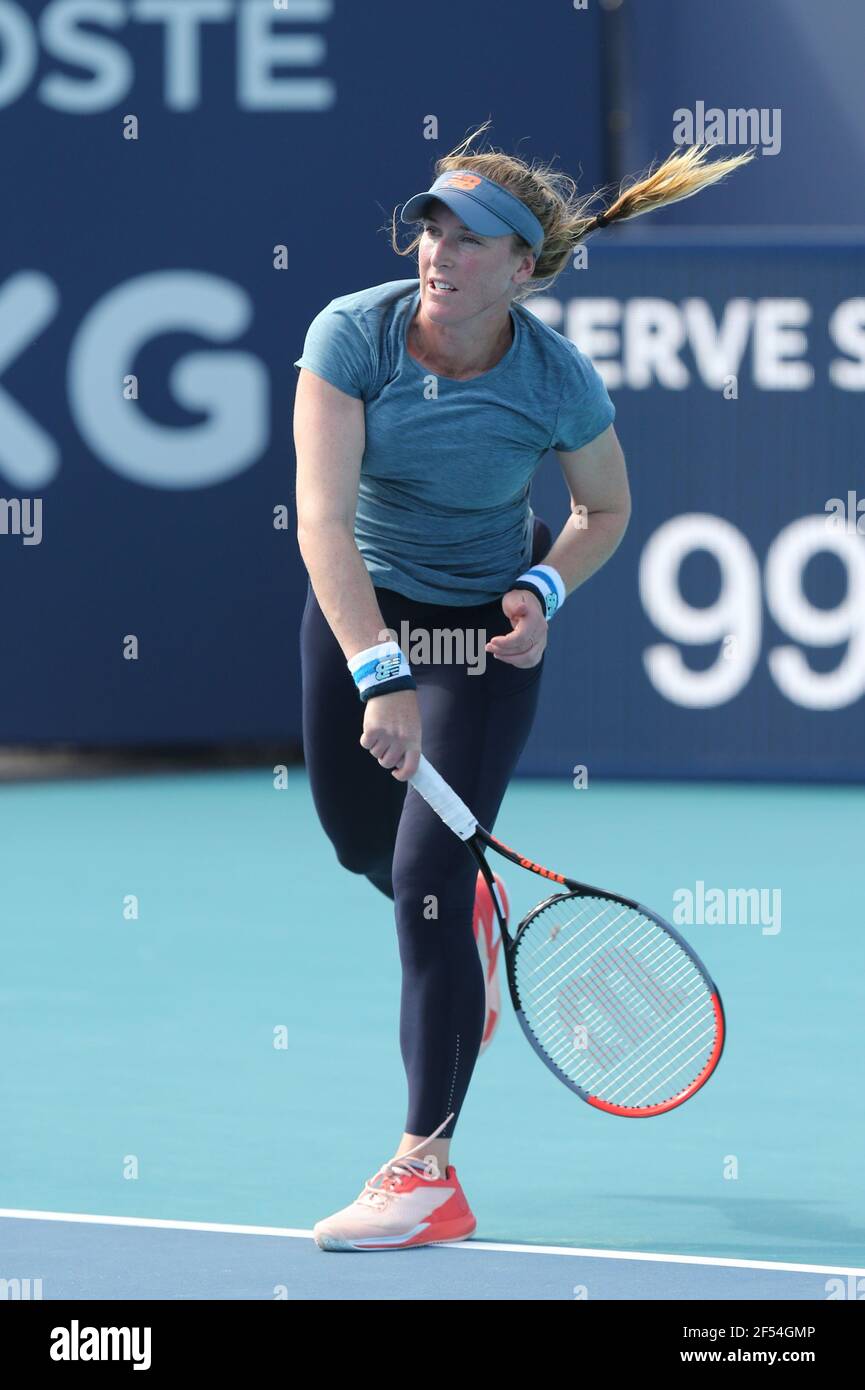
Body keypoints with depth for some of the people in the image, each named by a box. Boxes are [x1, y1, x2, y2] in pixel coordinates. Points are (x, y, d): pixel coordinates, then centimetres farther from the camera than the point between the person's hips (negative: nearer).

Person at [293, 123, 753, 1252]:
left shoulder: (560, 384, -24)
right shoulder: (352, 333, -25)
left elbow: (606, 509, -2)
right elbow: (323, 518, -32)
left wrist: (543, 591, -20)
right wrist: (381, 675, -42)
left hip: (486, 630, -3)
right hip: (360, 607, 3)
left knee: (426, 882, -13)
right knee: (359, 839, 20)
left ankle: (427, 1174, -8)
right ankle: (472, 916, 59)